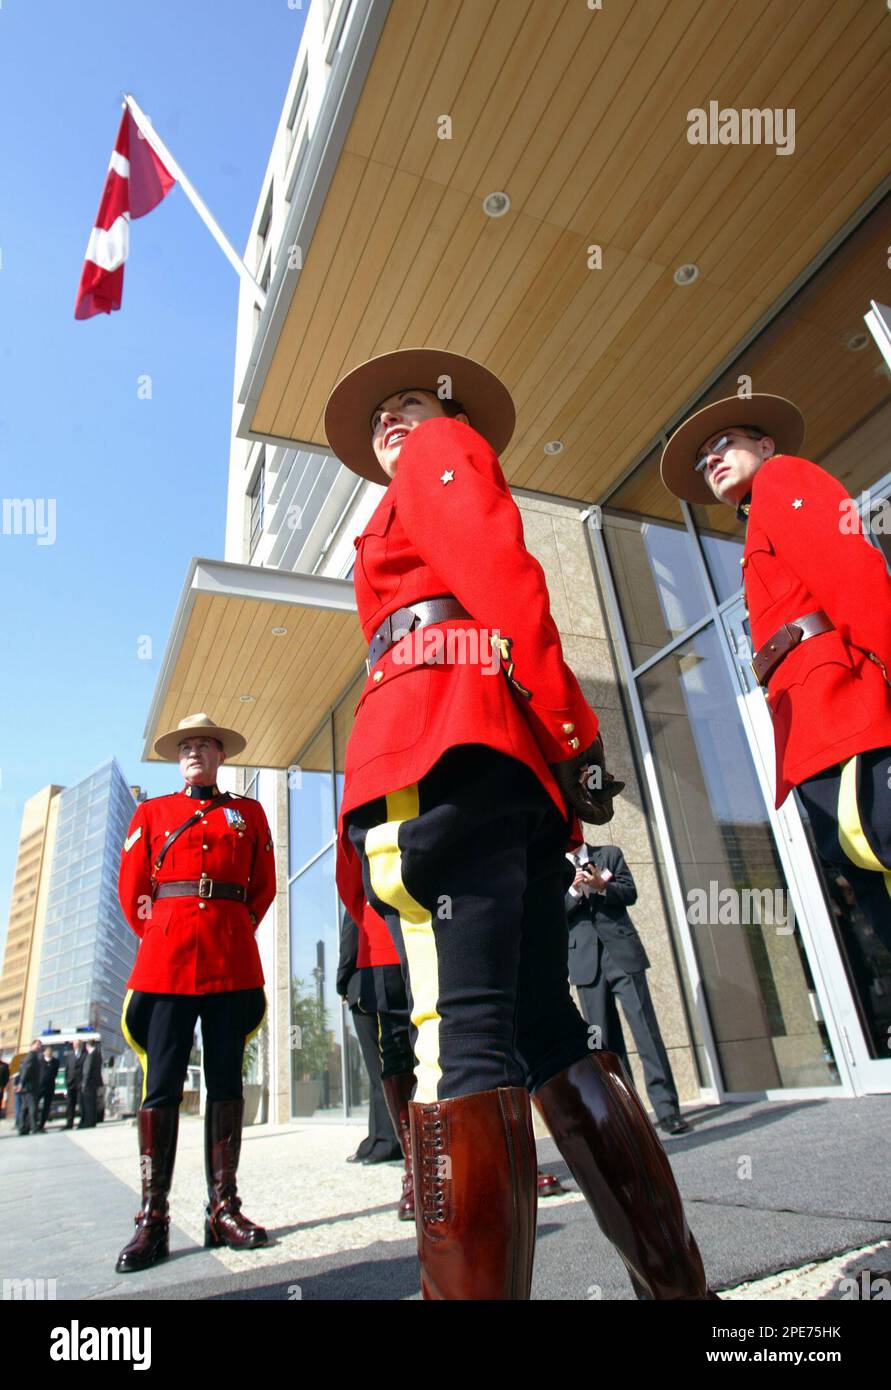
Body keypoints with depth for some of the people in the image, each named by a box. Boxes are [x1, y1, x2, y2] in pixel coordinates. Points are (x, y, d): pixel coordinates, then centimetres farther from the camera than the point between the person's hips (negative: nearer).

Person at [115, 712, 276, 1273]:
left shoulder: (248, 812, 14)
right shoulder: (152, 812, 14)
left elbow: (265, 885, 14)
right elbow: (131, 889, 12)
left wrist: (236, 931, 7)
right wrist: (158, 936, 6)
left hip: (232, 959, 1)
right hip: (166, 957, 0)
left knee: (226, 1080, 4)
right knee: (163, 1083, -1)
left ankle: (223, 1208, 13)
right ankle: (153, 1218, 7)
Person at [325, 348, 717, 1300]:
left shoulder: (446, 449, 16)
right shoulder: (458, 510, 39)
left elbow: (501, 571, -4)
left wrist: (572, 732, -13)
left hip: (438, 756, -9)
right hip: (519, 780, 9)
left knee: (458, 1037, -14)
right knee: (547, 1034, 9)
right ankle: (677, 1281, 15)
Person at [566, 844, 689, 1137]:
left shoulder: (610, 854, 11)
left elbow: (630, 893, 2)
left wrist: (602, 886, -16)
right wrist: (573, 890, -14)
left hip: (622, 952, -1)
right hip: (586, 961, 1)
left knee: (646, 1028, -6)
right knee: (604, 1039, 2)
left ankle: (666, 1108, -3)